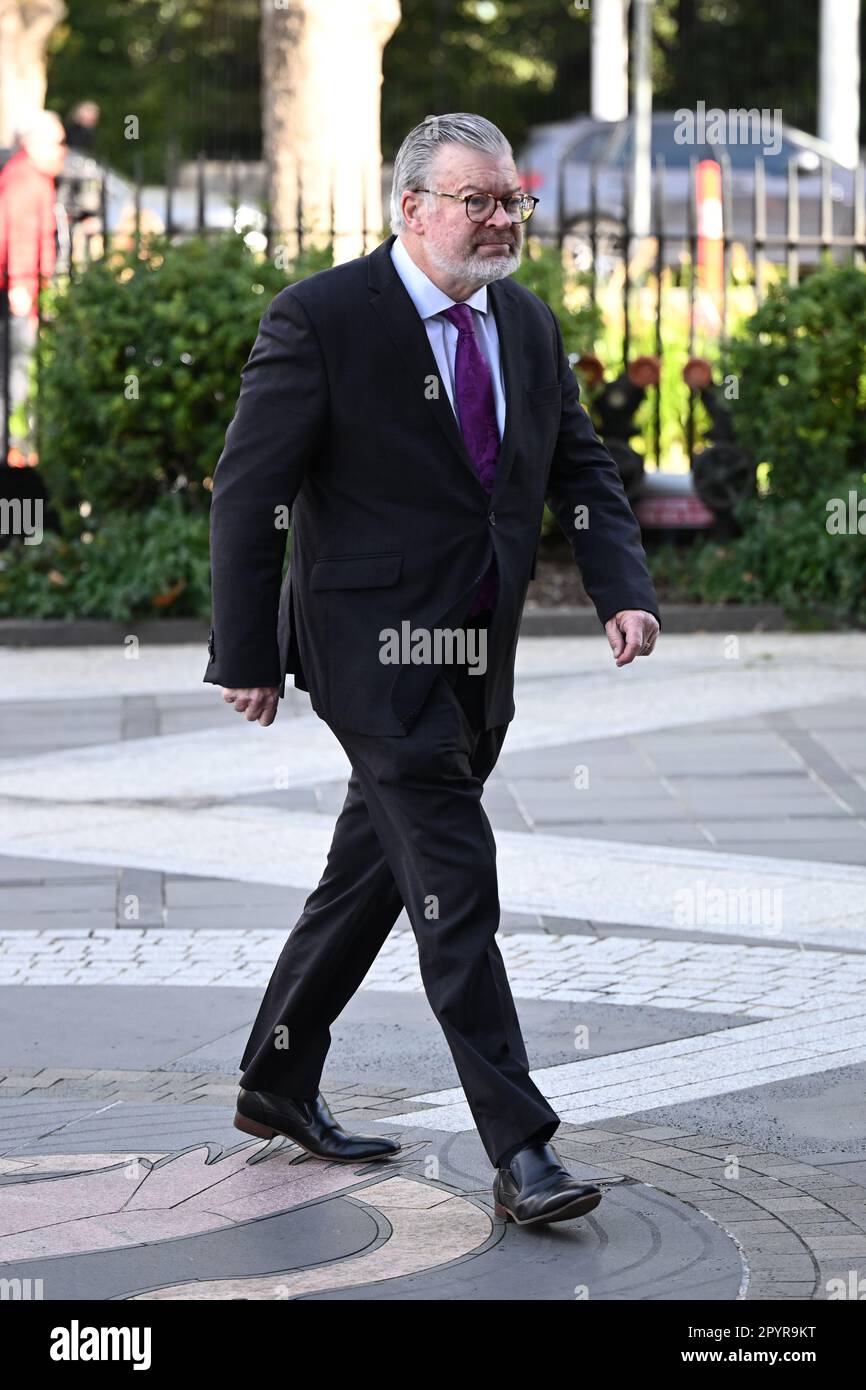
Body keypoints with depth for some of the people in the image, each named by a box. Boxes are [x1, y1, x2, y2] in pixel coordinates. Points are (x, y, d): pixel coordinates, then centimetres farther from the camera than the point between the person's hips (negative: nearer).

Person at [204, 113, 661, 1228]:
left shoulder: (528, 326, 9)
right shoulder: (321, 319, -12)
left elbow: (580, 470, 14)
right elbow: (248, 495, -9)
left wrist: (622, 590, -4)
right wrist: (246, 655, -9)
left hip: (477, 653, 7)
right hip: (374, 644, -7)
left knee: (371, 875, 17)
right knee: (453, 883, -12)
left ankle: (277, 1087, 33)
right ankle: (519, 1152, -12)